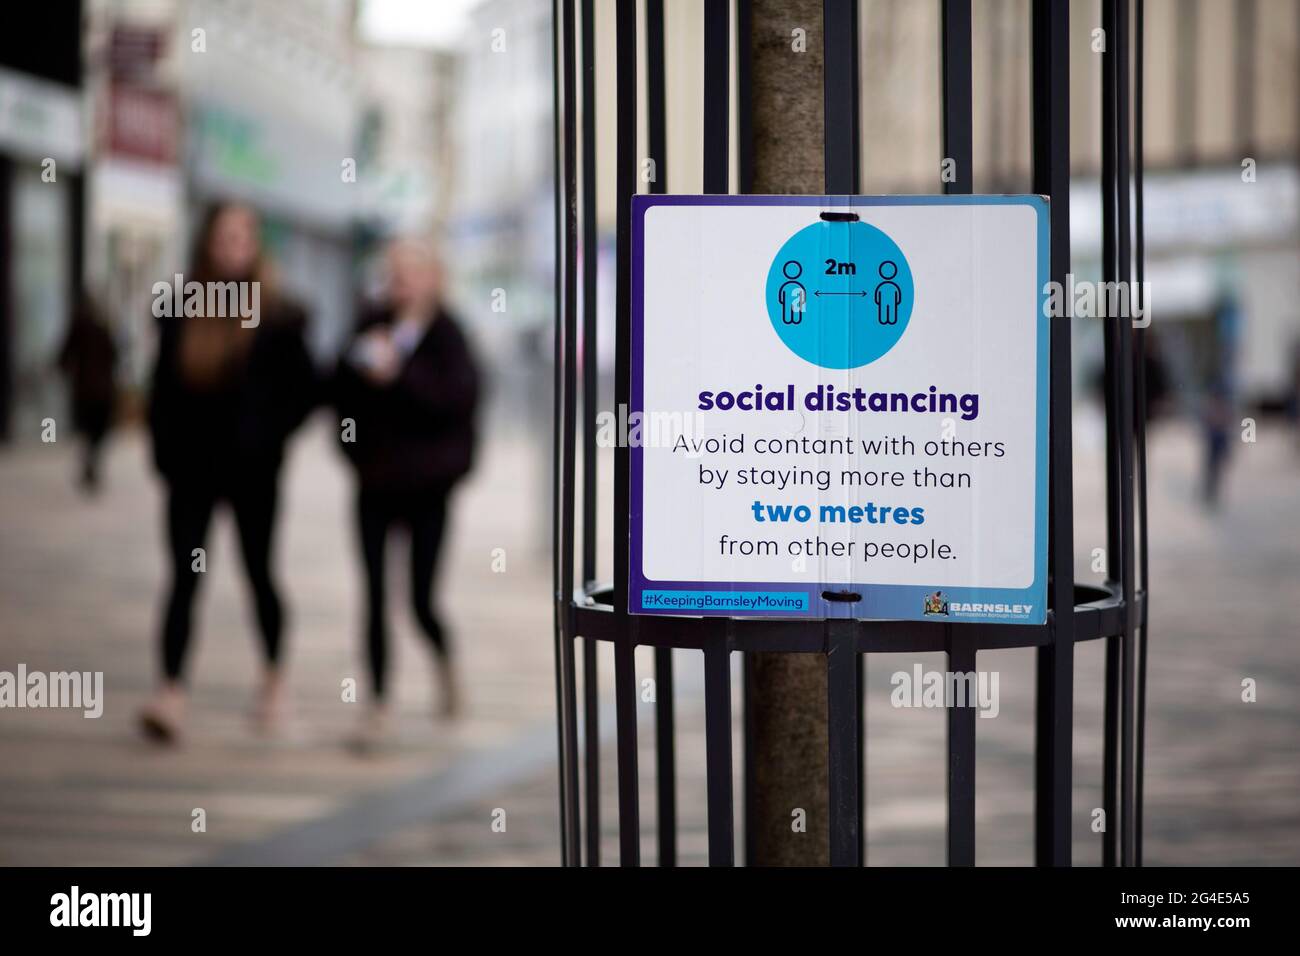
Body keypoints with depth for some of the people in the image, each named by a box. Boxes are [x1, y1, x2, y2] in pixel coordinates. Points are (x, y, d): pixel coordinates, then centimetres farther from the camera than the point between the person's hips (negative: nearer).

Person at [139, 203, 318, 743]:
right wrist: (165, 449, 0)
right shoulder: (180, 308, 5)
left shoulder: (277, 316, -2)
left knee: (258, 572, 10)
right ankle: (171, 694, -12)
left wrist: (268, 436, -8)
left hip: (251, 470, -1)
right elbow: (164, 387, 8)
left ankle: (273, 680, 28)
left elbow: (302, 390, 0)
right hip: (191, 468, 2)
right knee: (184, 577, -5)